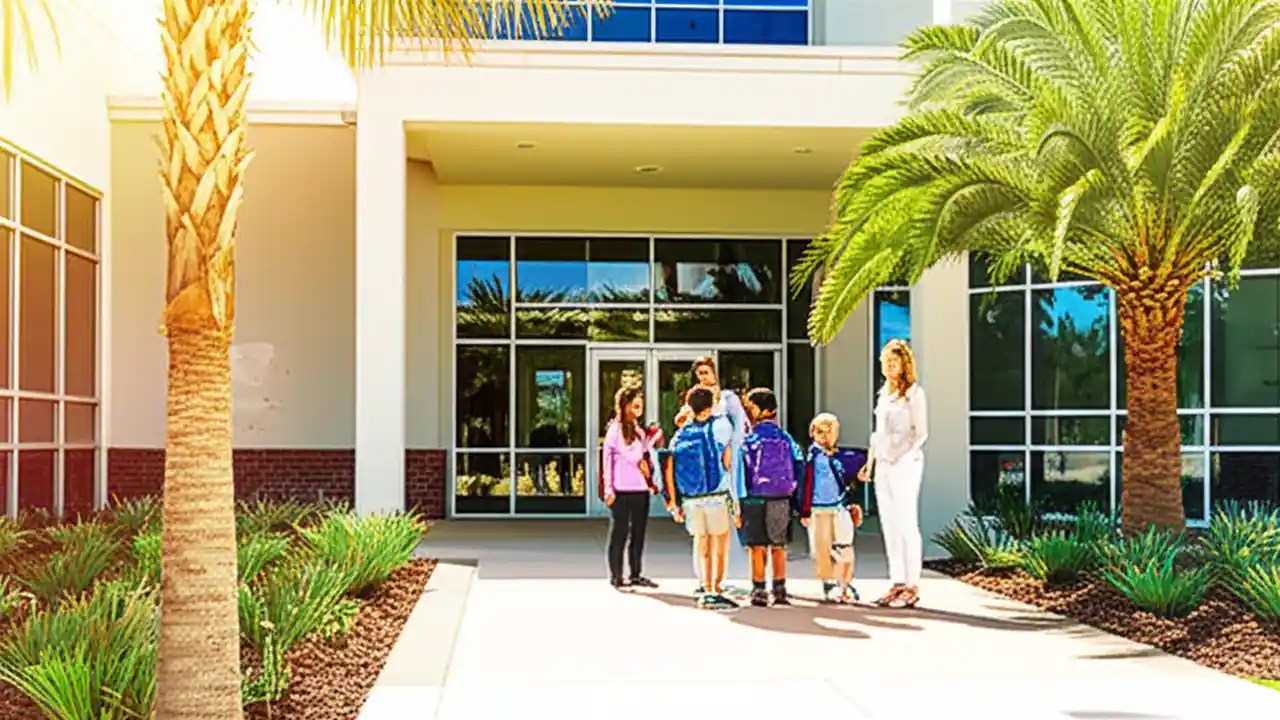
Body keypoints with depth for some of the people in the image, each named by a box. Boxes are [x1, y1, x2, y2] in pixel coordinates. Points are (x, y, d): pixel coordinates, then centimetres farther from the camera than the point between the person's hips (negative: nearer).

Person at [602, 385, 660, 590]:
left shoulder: (641, 430, 15)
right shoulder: (615, 429, -3)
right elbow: (607, 459, -6)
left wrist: (652, 480, 7)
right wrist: (609, 489, -10)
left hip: (641, 489, 6)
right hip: (622, 490, -6)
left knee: (638, 534, 11)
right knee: (619, 534, 1)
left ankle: (635, 575, 19)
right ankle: (616, 577, 7)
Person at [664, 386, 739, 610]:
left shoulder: (681, 433, 8)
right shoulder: (720, 427, -2)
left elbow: (669, 471, 4)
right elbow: (726, 463, -9)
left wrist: (673, 503, 9)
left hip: (690, 498, 4)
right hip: (717, 495, -4)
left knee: (700, 541, 15)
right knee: (720, 544, 3)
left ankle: (705, 588, 20)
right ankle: (715, 592, 1)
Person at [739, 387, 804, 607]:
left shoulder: (750, 439, -8)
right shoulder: (785, 437, 7)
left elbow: (743, 470, -10)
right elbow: (799, 464, 6)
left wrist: (739, 500, -5)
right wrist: (792, 490, 12)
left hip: (757, 498, -4)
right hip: (782, 499, 5)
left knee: (757, 547, 1)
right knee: (778, 547, 12)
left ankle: (759, 591, 2)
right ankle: (780, 590, 13)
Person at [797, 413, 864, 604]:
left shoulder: (839, 456, 9)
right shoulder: (813, 457, -4)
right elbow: (806, 484, -5)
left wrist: (852, 505, 19)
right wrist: (805, 512, -6)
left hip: (840, 509, 4)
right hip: (819, 510, -4)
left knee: (844, 549, -1)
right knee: (823, 550, 2)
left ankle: (846, 585, 11)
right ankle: (829, 586, 13)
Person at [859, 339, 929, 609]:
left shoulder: (914, 392, -4)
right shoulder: (883, 393, 16)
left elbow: (921, 432, -10)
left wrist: (905, 457, -19)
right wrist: (870, 462, 16)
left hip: (905, 465, -7)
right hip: (883, 465, 7)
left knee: (907, 524, -5)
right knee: (889, 526, 7)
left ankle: (912, 586, -2)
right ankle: (898, 583, 13)